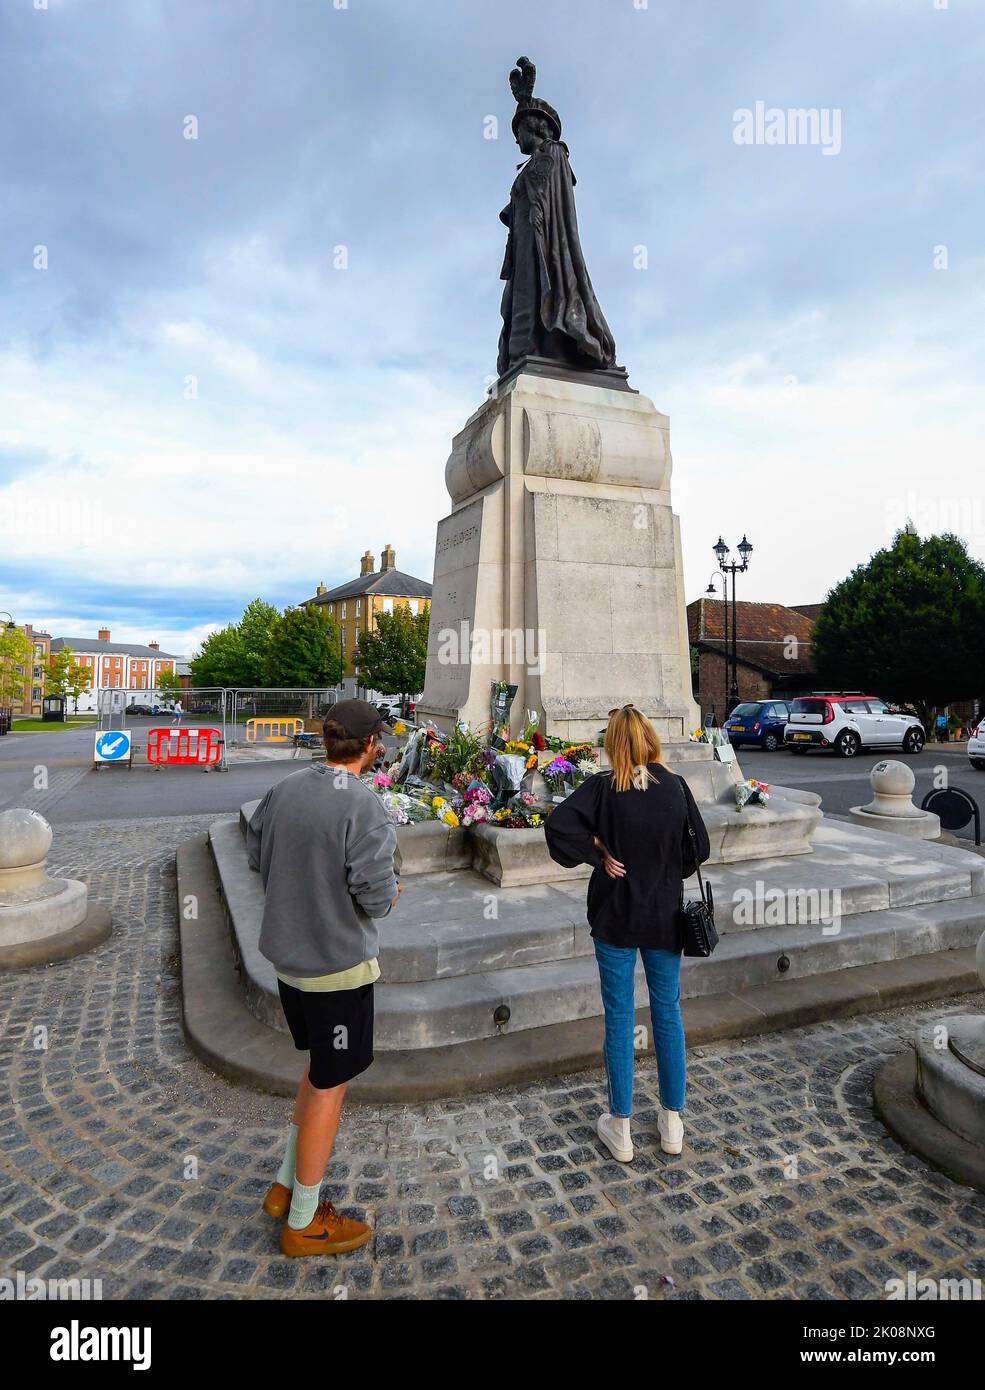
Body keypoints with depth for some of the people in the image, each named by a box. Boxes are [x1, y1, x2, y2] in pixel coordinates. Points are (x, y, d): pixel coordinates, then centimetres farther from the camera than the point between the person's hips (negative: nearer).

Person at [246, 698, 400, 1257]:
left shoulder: (284, 791, -3)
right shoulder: (363, 805, -24)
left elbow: (257, 853, 9)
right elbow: (375, 896, -24)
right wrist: (391, 892, -2)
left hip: (288, 953, 7)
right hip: (338, 964, -7)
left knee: (321, 1069, 26)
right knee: (330, 1086, 11)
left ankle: (286, 1186, 39)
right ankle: (304, 1223, 29)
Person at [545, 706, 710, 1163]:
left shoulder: (603, 786, -14)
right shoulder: (676, 786, -5)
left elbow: (557, 825, -26)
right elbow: (699, 848, 0)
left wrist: (596, 854, -14)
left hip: (616, 918, -2)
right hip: (665, 918, 3)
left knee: (619, 1019, 9)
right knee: (667, 1014, 17)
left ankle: (620, 1129, 23)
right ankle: (672, 1122, 30)